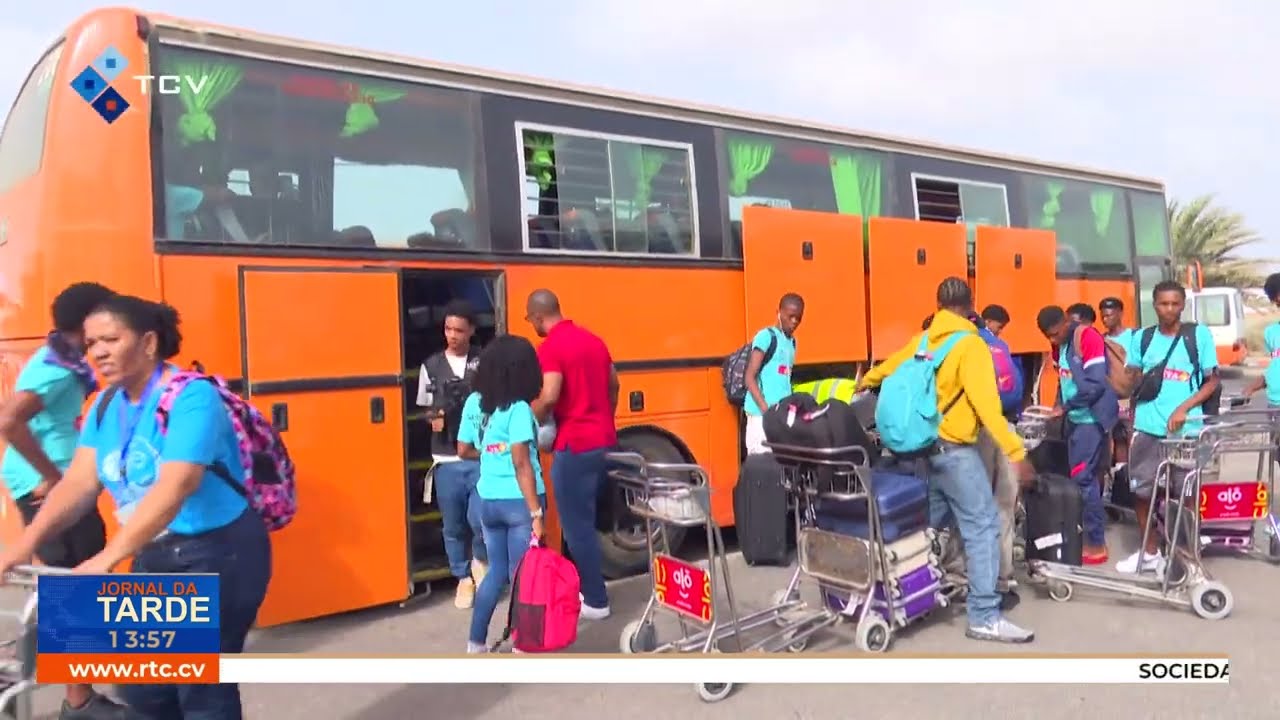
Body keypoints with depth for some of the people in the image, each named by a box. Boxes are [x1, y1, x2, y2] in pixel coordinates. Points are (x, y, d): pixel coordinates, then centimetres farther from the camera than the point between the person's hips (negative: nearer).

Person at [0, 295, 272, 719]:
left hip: (218, 556, -7)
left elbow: (176, 486, -31)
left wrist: (107, 558, -38)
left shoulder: (192, 398, -20)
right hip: (155, 558, 8)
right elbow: (79, 482, -3)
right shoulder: (105, 406, 4)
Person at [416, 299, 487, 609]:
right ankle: (463, 578, 30)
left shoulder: (485, 362, 0)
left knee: (479, 517, -11)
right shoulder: (431, 366, 5)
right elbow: (425, 410, 14)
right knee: (453, 525, 9)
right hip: (447, 460, 2)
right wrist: (433, 419, -7)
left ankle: (480, 558, 22)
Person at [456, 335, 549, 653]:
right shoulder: (518, 409, -15)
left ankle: (476, 643, 26)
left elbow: (464, 450, 12)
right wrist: (536, 513, -17)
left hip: (488, 501, 6)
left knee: (497, 571, 19)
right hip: (519, 502, -6)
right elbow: (522, 465, -19)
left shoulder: (474, 403, 4)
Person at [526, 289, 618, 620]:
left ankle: (595, 601, 9)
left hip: (574, 446, -9)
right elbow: (613, 385, 19)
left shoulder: (550, 347, -13)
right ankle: (588, 587, 28)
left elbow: (549, 396, -24)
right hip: (604, 441, 9)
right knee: (585, 521, 20)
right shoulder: (593, 339, 12)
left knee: (576, 526, 2)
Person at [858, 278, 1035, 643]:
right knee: (983, 526, -6)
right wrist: (1017, 453, -22)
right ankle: (985, 617, -6)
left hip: (927, 445, 8)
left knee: (931, 522, 20)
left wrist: (862, 384, 49)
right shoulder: (970, 345, -12)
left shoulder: (923, 340, 10)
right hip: (954, 449, -8)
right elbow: (987, 405, -21)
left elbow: (889, 367, 29)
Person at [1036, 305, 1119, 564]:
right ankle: (1086, 537, 20)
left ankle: (1097, 544, 1)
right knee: (1083, 477, 12)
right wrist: (1061, 407, 1)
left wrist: (1065, 406, -16)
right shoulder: (1060, 344, 11)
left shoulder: (1087, 336, -16)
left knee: (1083, 478, -8)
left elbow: (1096, 383, -21)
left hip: (1093, 418, -8)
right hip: (1076, 418, 9)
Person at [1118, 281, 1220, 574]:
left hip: (1186, 428, -2)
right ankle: (1150, 551, 25)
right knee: (1140, 490, 8)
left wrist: (1183, 408, -14)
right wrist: (1132, 424, 5)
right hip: (1147, 428, 3)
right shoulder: (1142, 338, 5)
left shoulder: (1199, 335, -1)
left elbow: (1213, 381, -1)